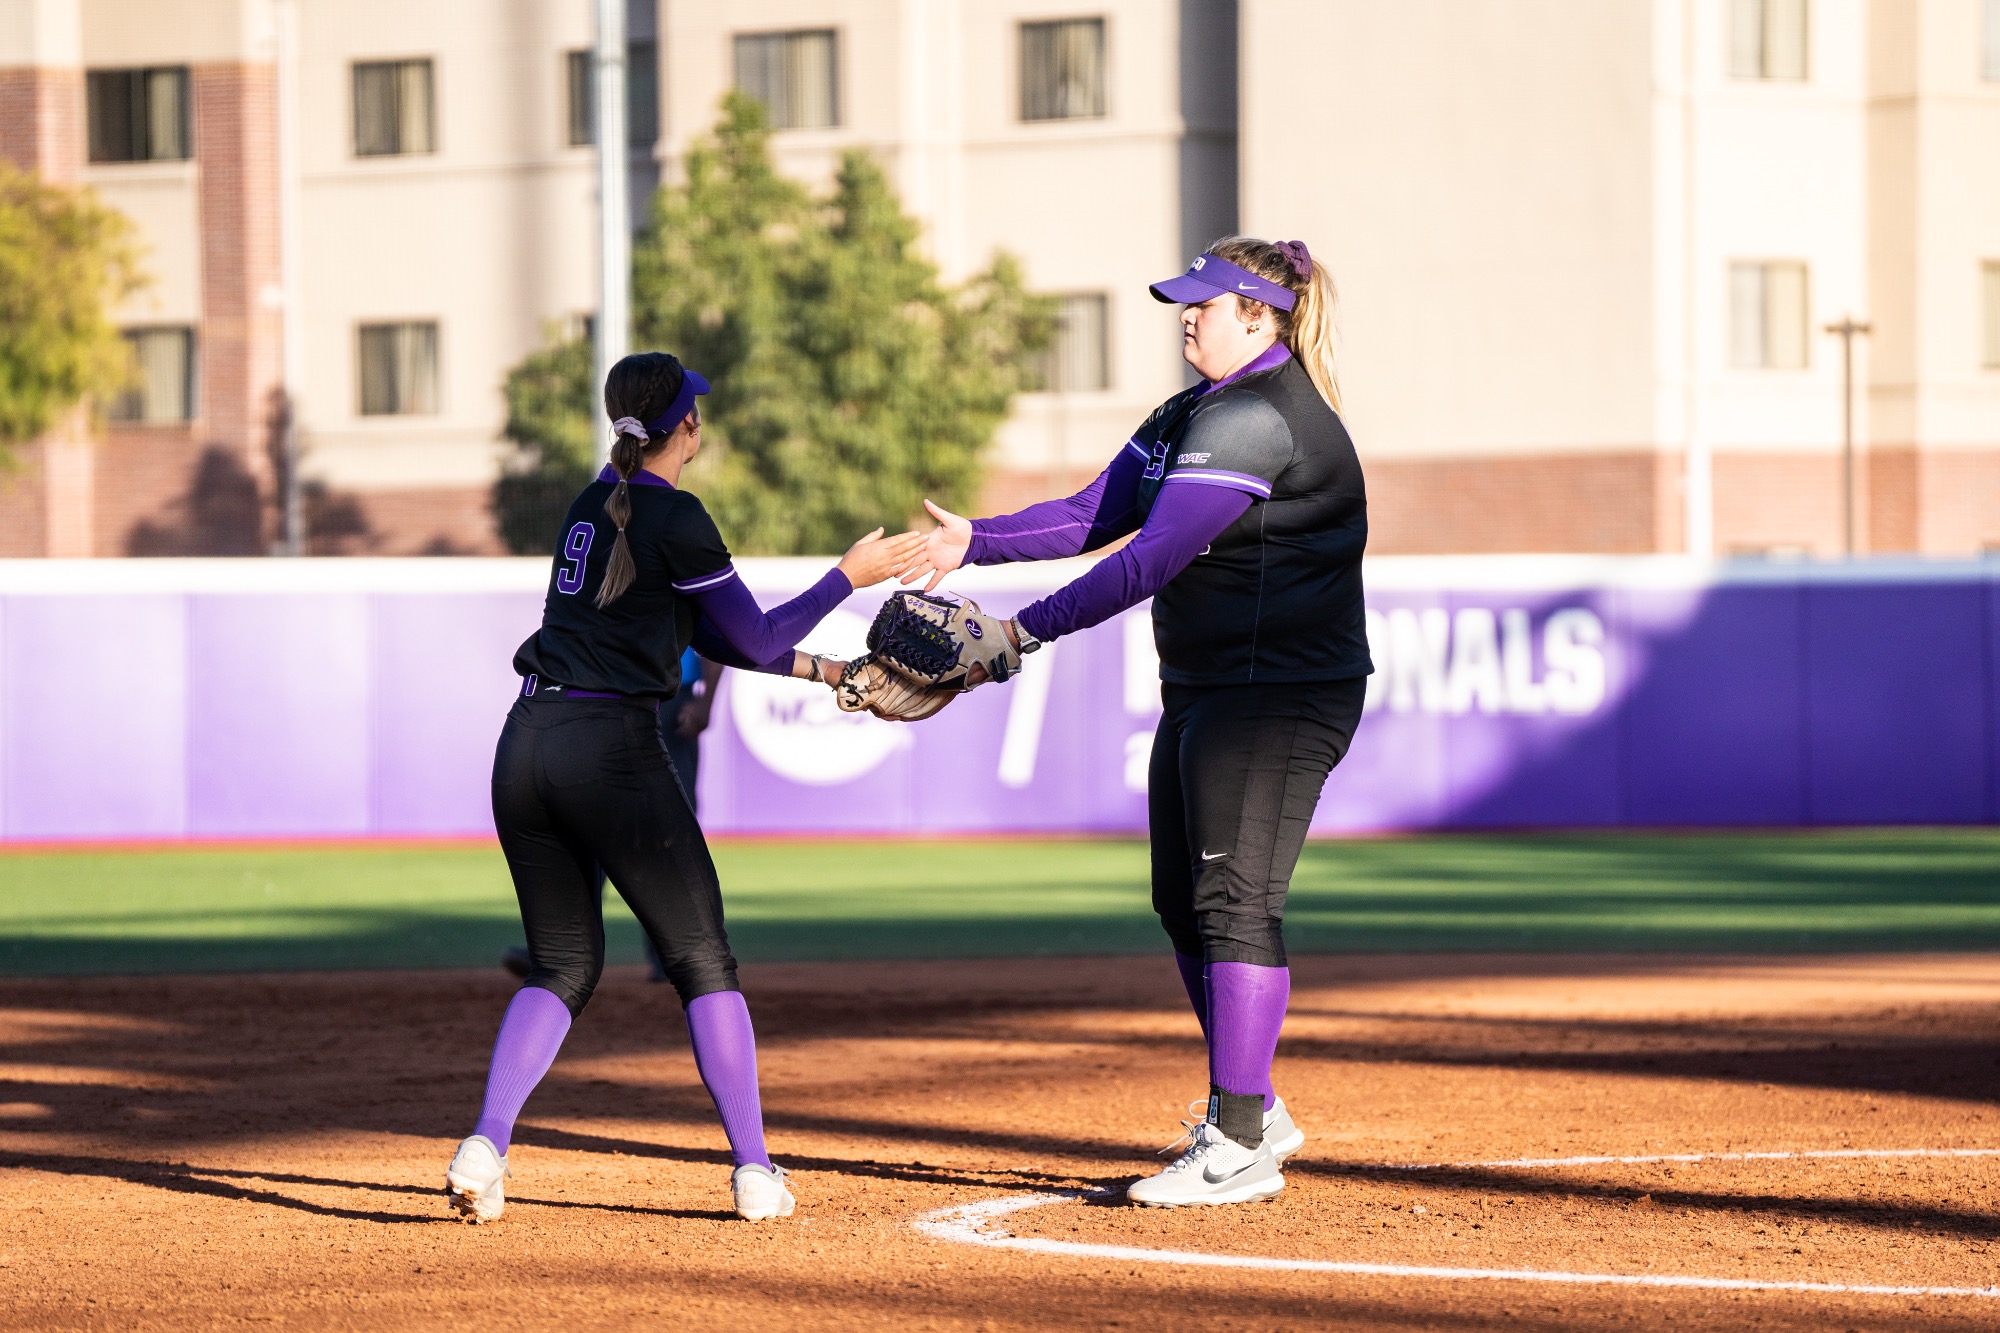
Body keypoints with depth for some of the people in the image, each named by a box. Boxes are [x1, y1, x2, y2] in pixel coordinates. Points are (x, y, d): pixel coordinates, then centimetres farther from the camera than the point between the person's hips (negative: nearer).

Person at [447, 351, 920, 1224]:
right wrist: (850, 576, 5)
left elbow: (713, 635, 22)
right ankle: (754, 1170, 4)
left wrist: (822, 669, 23)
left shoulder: (593, 505, 17)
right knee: (702, 961, 4)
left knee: (563, 965, 13)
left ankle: (486, 1144, -7)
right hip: (612, 751, -7)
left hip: (526, 749, 7)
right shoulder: (673, 516, -8)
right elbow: (758, 640, -4)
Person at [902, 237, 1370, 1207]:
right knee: (1184, 902, 14)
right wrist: (975, 540, -1)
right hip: (1204, 688, 11)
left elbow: (1154, 558, -24)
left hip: (1279, 692, -11)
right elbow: (1095, 517, 11)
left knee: (1234, 900, -13)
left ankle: (1240, 1147, -13)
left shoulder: (1255, 417, -18)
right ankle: (1251, 1112, 25)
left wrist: (1028, 628, -23)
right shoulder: (1194, 412, 15)